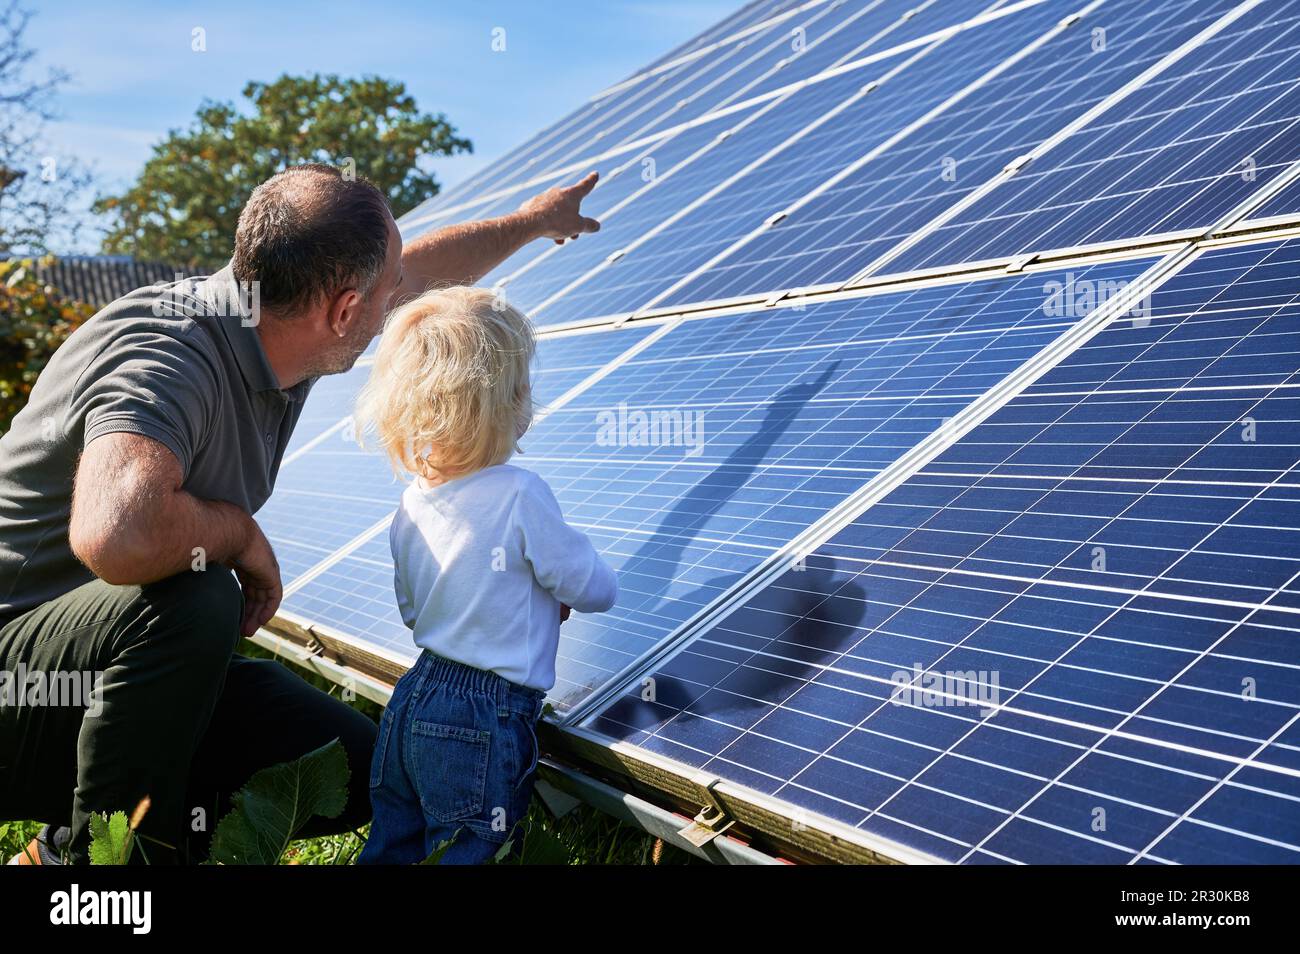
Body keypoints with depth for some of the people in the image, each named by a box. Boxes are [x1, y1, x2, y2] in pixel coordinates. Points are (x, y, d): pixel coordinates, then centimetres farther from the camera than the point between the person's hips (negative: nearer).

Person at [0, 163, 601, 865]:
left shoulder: (279, 314, -1)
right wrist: (241, 530, -29)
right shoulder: (169, 359, -30)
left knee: (357, 769, -3)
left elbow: (427, 267, 18)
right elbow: (117, 533, -50)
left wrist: (530, 221, 34)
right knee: (193, 598, -37)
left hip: (137, 664, 9)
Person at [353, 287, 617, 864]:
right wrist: (558, 596, 14)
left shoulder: (411, 506, 1)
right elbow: (596, 591, -10)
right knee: (464, 850, 5)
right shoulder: (520, 497, -20)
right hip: (483, 726, -6)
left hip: (409, 707, 7)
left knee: (393, 845, 18)